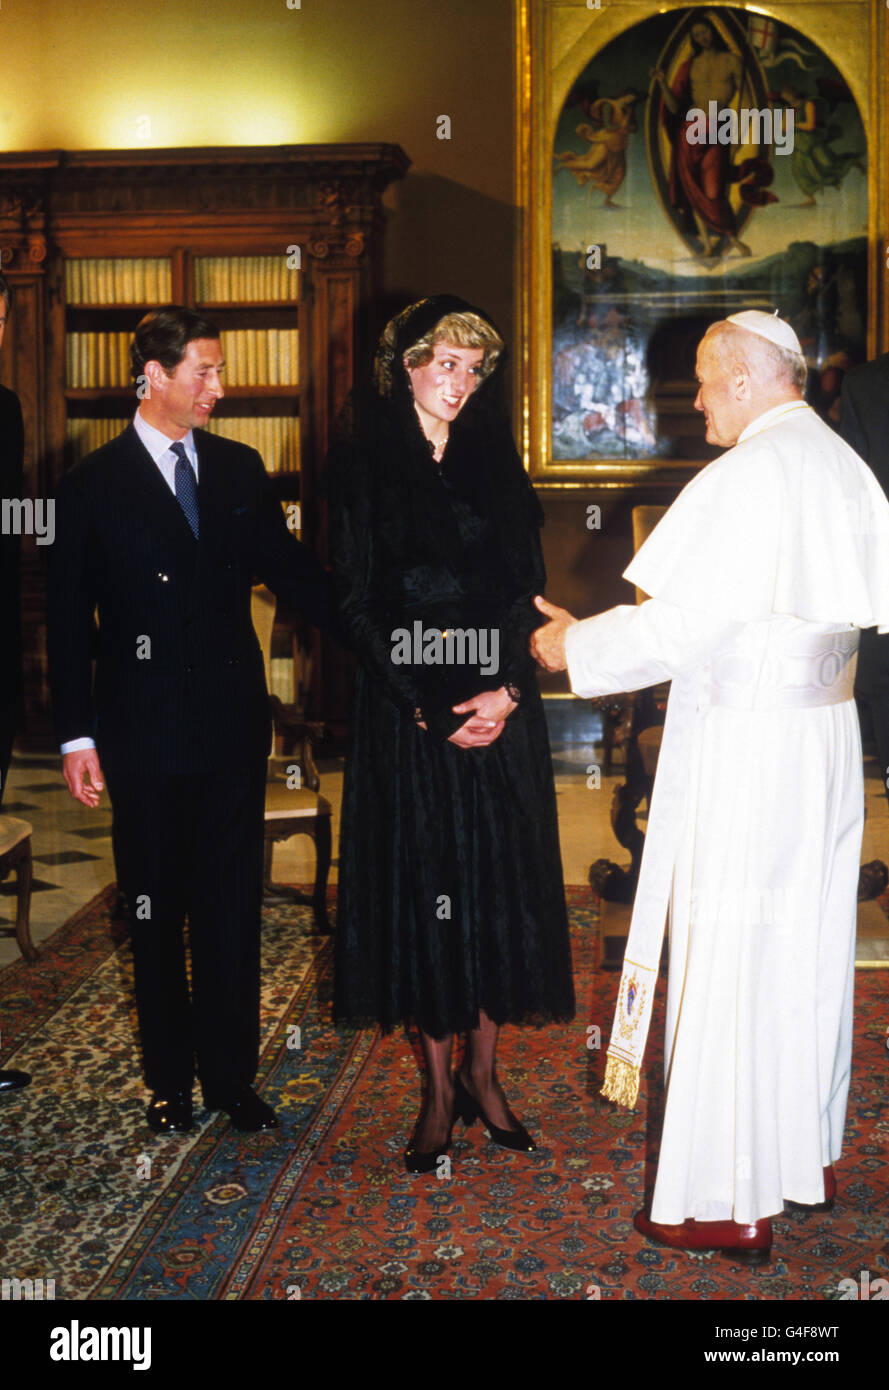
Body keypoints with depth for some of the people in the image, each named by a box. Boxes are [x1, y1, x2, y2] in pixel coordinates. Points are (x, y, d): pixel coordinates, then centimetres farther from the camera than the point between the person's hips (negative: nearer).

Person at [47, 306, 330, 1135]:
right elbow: (68, 620, -2)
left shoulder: (239, 469, 7)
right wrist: (76, 735, -6)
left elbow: (287, 569, 11)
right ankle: (169, 1080, 24)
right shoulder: (94, 483, -2)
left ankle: (231, 1074, 22)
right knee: (155, 911, 10)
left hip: (233, 723, 3)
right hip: (146, 732, -2)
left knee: (232, 907, 8)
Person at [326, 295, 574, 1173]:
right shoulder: (365, 466, -1)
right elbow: (354, 604, -5)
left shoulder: (495, 466, 9)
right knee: (420, 888, 3)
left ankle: (482, 1074, 21)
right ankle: (438, 1089, 15)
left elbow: (529, 595, 6)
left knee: (499, 886, 5)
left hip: (499, 709, 3)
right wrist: (426, 709, -11)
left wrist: (507, 693, -10)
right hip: (404, 712, -3)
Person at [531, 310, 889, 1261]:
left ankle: (732, 1203, 6)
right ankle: (811, 1152, 31)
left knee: (727, 960, -2)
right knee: (809, 942, 17)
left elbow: (682, 621, -19)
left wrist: (576, 646, -6)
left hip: (741, 746, -9)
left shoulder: (747, 476, -17)